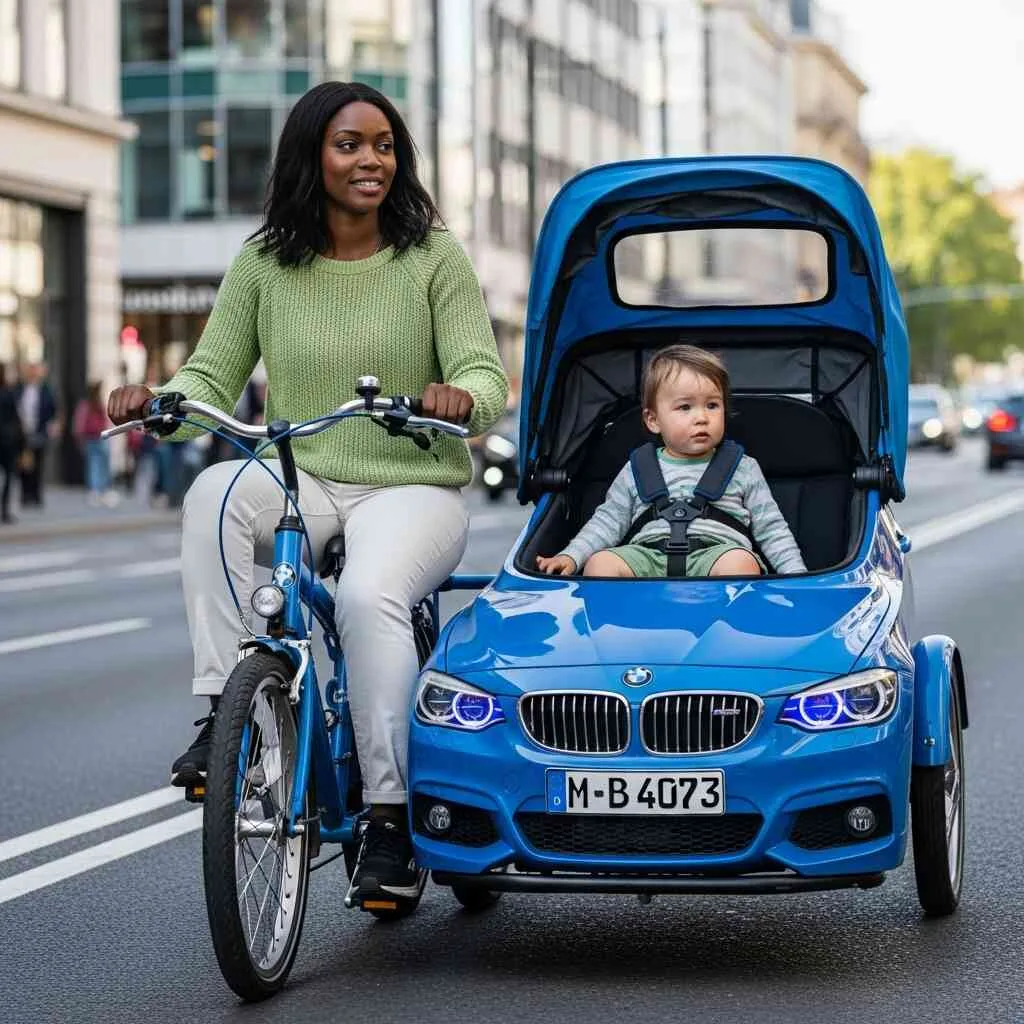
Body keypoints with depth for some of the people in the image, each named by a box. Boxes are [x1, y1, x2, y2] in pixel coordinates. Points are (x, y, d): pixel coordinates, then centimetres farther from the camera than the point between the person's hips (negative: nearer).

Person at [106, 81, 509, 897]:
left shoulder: (434, 258, -1)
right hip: (299, 486, 2)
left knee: (368, 595, -34)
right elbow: (212, 379, 4)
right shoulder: (265, 264, 6)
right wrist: (157, 399, -19)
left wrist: (460, 399, -32)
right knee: (216, 492, -32)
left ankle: (390, 814, -23)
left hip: (412, 490, -2)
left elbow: (487, 378, -8)